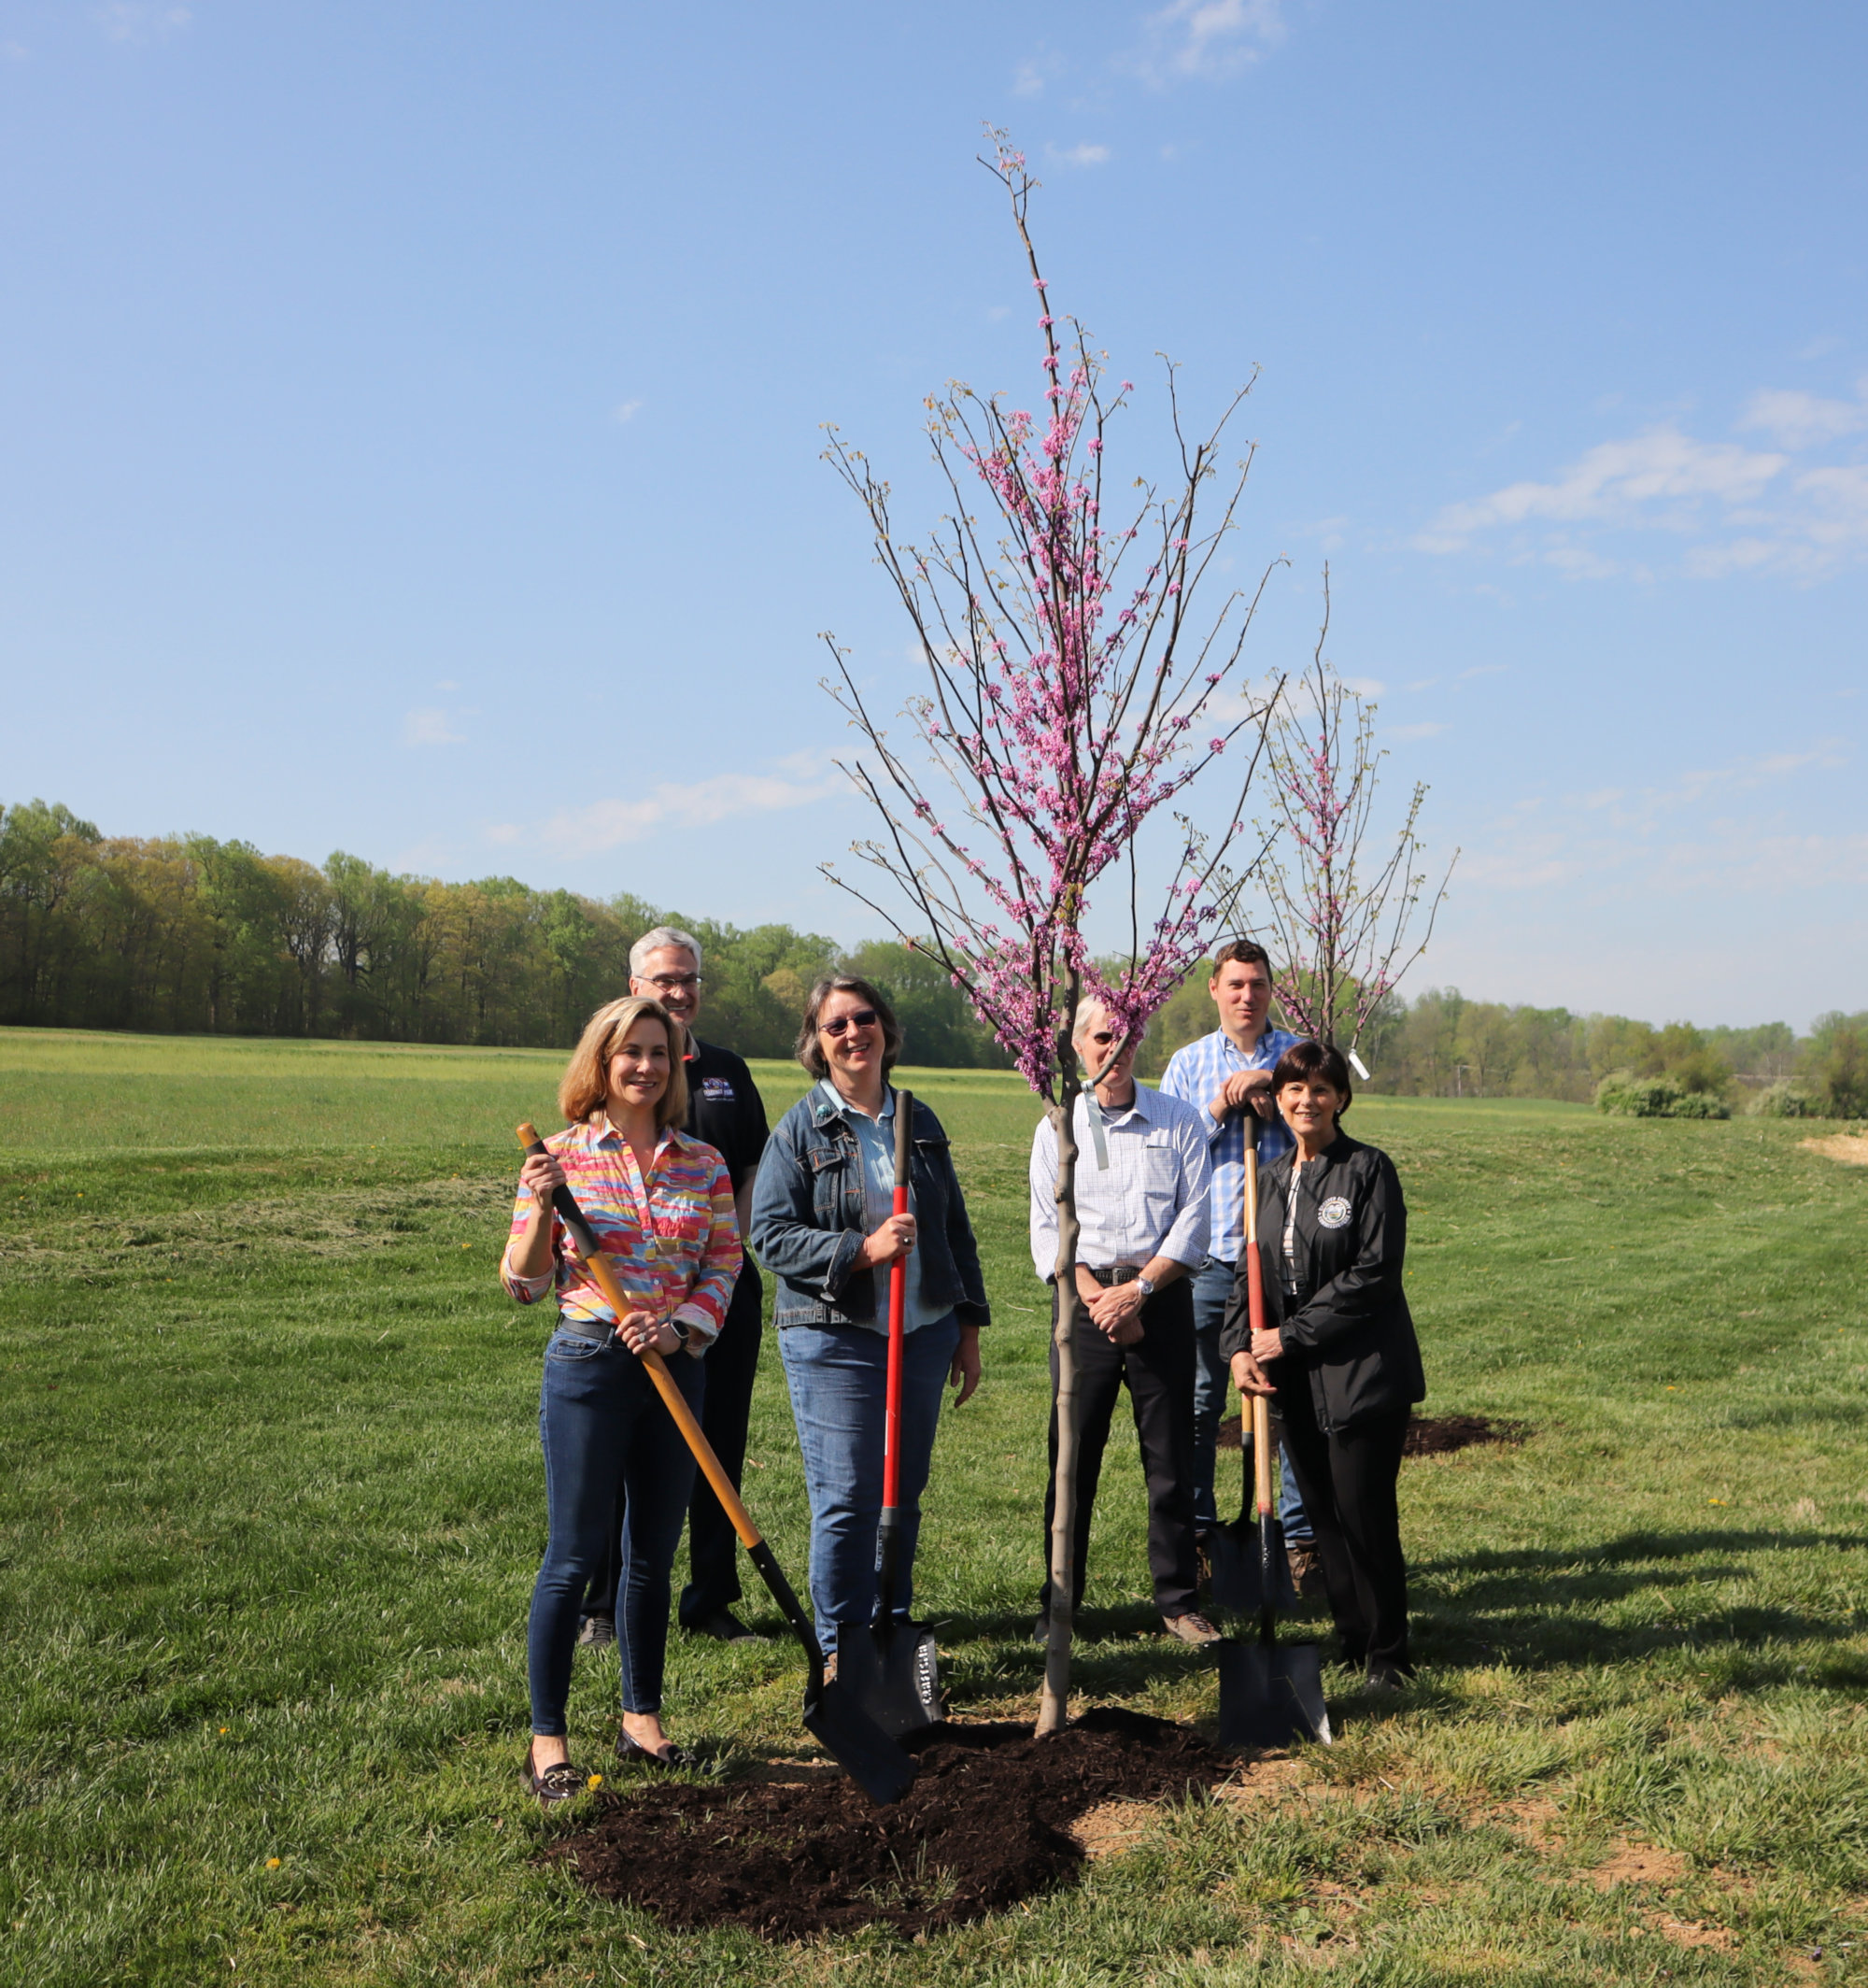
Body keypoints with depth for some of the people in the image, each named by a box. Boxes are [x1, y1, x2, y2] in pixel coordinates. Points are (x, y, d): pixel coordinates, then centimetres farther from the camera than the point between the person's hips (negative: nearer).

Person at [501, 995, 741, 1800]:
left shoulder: (703, 1165, 6)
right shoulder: (562, 1157, -3)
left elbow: (723, 1269, 5)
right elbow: (525, 1282, -2)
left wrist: (677, 1327, -12)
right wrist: (540, 1208, -19)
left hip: (675, 1371, 4)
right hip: (587, 1365, -4)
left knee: (654, 1554, 14)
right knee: (574, 1555, 1)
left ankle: (642, 1718, 29)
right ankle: (547, 1739, 13)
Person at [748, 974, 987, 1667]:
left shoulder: (920, 1123, 12)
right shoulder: (801, 1128, -2)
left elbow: (956, 1232, 17)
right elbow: (771, 1236, -8)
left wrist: (968, 1328, 14)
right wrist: (862, 1250, -19)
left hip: (923, 1335, 4)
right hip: (833, 1340, -4)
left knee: (904, 1497, 11)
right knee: (846, 1499, -3)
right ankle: (841, 1650, 12)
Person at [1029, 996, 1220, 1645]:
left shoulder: (1179, 1121, 7)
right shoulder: (1056, 1128, 9)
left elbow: (1194, 1221, 0)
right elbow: (1046, 1230, 3)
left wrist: (1138, 1289, -11)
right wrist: (1098, 1297, -10)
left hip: (1162, 1297, 0)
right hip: (1084, 1300, 0)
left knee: (1171, 1457, 3)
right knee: (1072, 1457, 2)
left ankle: (1178, 1600, 15)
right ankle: (1057, 1604, 13)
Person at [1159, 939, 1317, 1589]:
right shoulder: (1187, 1063, 11)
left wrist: (1269, 1086, -13)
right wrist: (1218, 1111, -7)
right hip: (1207, 1251, 1)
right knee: (1197, 1401, 5)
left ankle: (1300, 1535, 10)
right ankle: (1196, 1533, 17)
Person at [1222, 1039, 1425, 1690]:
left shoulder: (1369, 1169, -6)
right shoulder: (1269, 1179, 12)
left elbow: (1375, 1272, -12)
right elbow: (1248, 1271, 14)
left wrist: (1291, 1334, -12)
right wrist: (1240, 1346, -3)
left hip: (1361, 1373, -5)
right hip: (1295, 1380, 6)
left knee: (1365, 1513, -3)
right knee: (1322, 1514, 10)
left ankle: (1386, 1655, 13)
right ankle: (1351, 1643, 24)